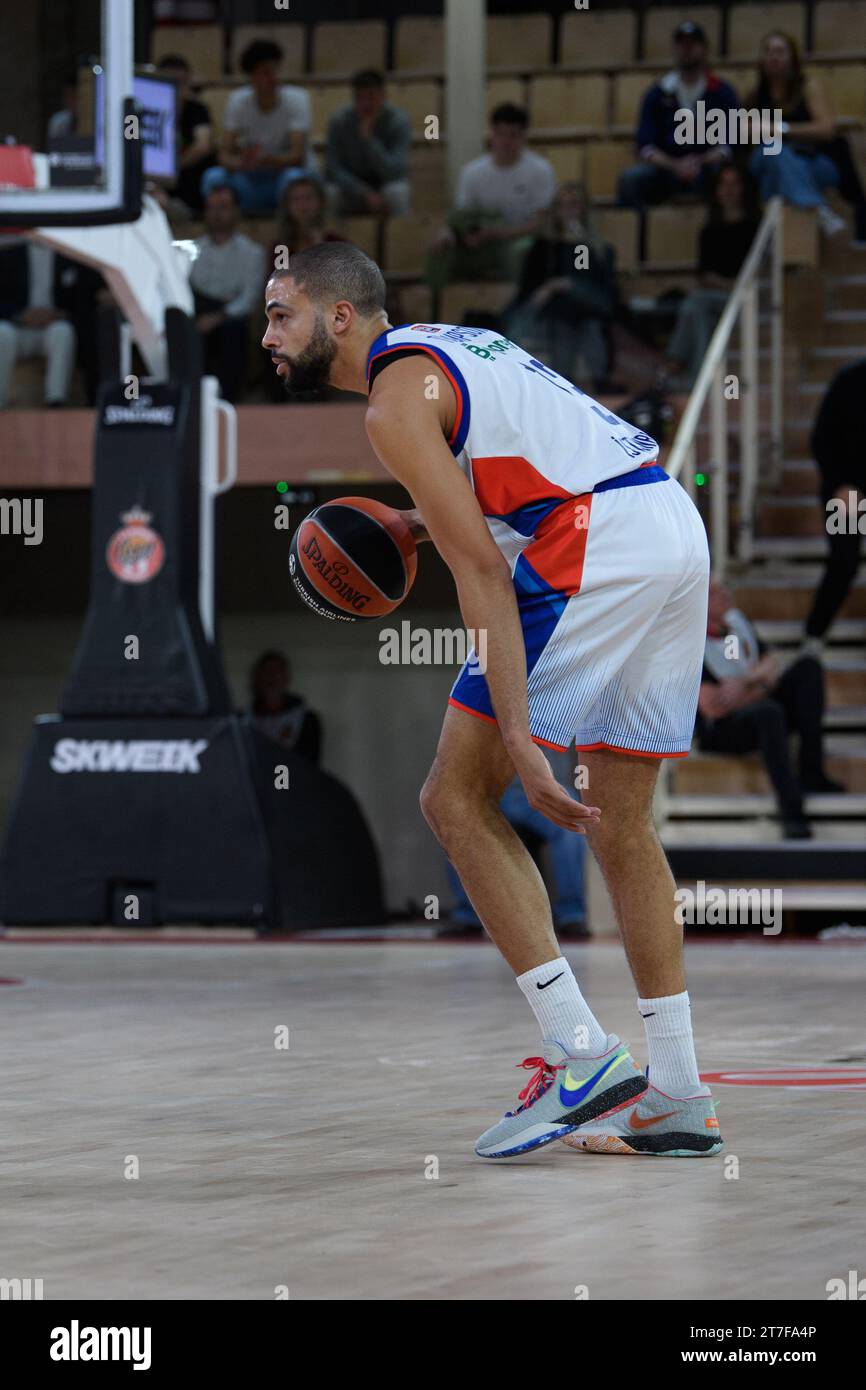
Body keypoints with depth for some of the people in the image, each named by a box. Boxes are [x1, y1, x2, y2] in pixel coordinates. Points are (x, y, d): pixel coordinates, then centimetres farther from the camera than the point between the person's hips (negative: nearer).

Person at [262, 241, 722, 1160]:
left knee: (456, 798, -3)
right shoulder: (451, 346, 23)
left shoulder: (395, 396, -6)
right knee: (622, 821, 16)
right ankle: (676, 1097, 16)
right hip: (678, 524, 10)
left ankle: (580, 1054, -9)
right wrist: (435, 521, 22)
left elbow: (480, 573, -15)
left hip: (599, 548, -10)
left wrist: (518, 735, -21)